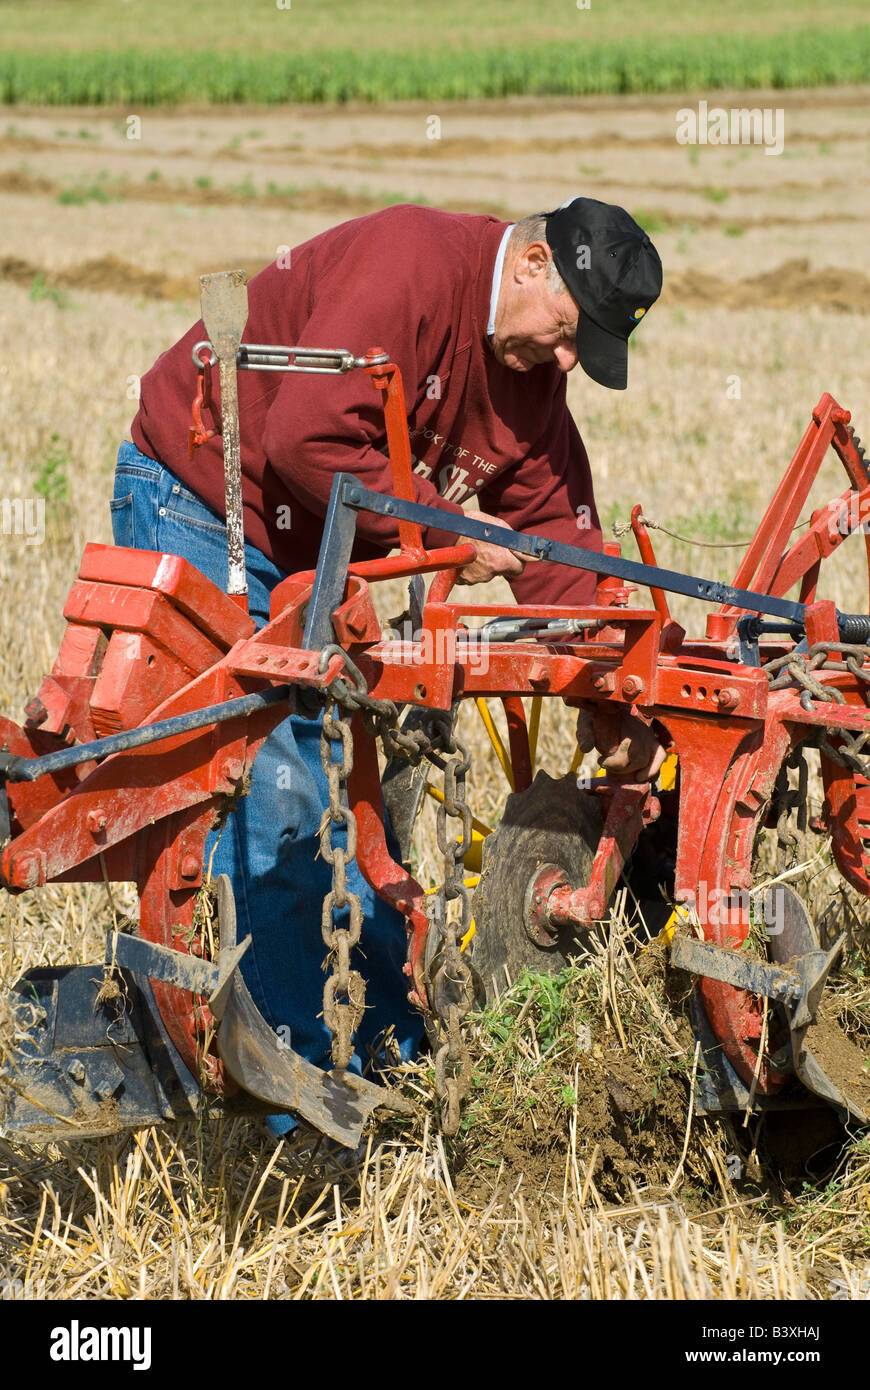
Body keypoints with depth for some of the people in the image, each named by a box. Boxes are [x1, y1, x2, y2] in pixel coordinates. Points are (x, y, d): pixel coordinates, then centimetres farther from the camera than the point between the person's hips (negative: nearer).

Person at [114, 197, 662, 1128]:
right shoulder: (410, 264, -25)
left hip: (304, 560, 9)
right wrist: (446, 529, -23)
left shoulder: (532, 376, 2)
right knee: (270, 802, -14)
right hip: (193, 505, -8)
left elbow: (557, 535, 2)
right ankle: (307, 1076, -9)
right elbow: (306, 439, -33)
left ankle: (393, 1059, 15)